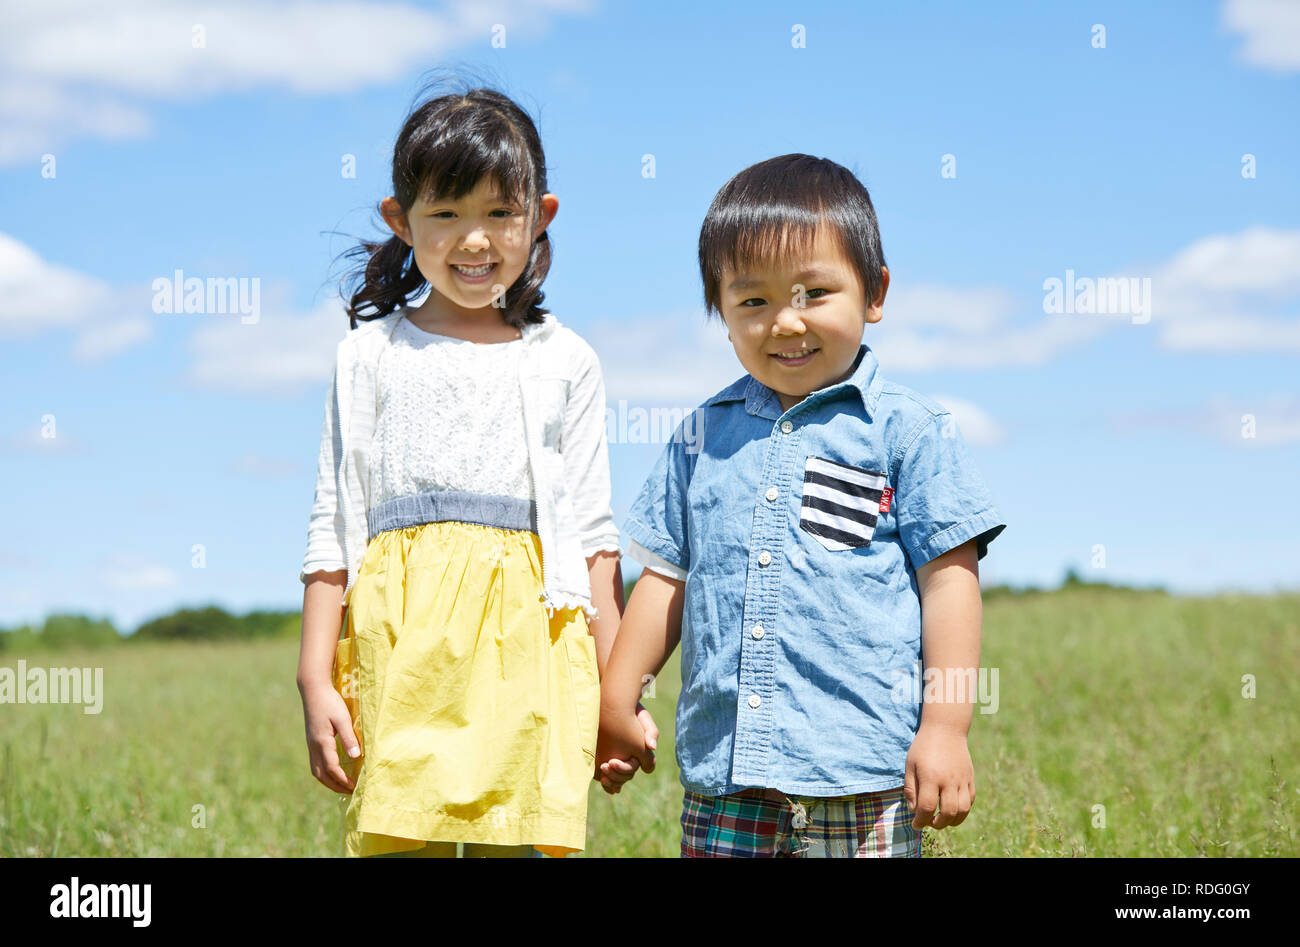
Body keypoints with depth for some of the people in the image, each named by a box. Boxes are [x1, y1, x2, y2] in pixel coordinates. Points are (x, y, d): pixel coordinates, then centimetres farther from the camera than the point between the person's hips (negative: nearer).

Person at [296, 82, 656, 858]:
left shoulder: (565, 363, 11)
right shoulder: (373, 356, 10)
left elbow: (592, 537, 10)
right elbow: (333, 527, 9)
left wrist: (617, 691, 7)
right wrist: (316, 678, 3)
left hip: (529, 651, 0)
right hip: (402, 649, 0)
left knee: (524, 841, -5)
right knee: (398, 838, -6)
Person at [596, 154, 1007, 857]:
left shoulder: (908, 430, -1)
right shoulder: (702, 436, 11)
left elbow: (950, 576, -3)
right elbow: (667, 574, 18)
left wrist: (947, 727, -8)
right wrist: (615, 699, 15)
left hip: (862, 773, -3)